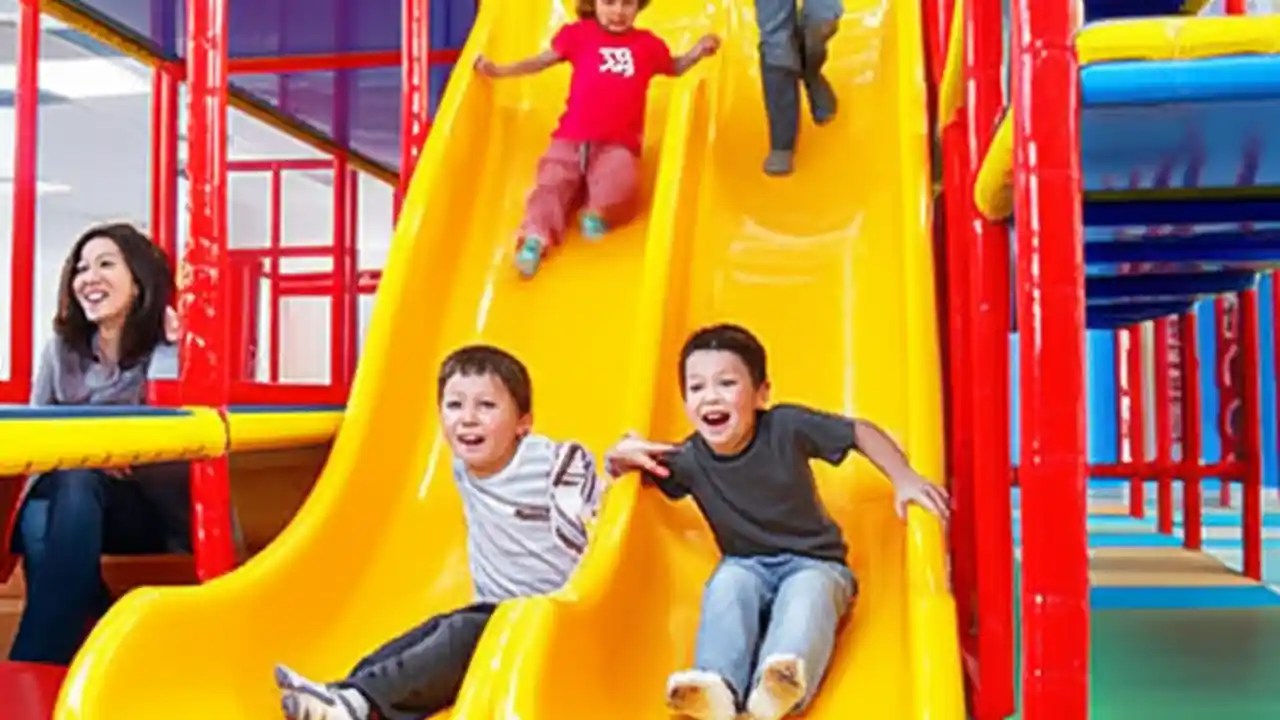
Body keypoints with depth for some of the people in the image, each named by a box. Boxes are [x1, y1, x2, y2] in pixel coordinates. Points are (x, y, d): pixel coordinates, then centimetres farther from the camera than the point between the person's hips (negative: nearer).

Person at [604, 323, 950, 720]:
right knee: (727, 583, -31)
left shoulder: (787, 427, -17)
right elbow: (638, 470, 4)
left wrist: (905, 480, -21)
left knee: (807, 593, -35)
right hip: (746, 565, 2)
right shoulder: (690, 459, -11)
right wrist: (619, 457, -21)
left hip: (813, 562, -2)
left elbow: (861, 432, -8)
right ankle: (718, 688, -50)